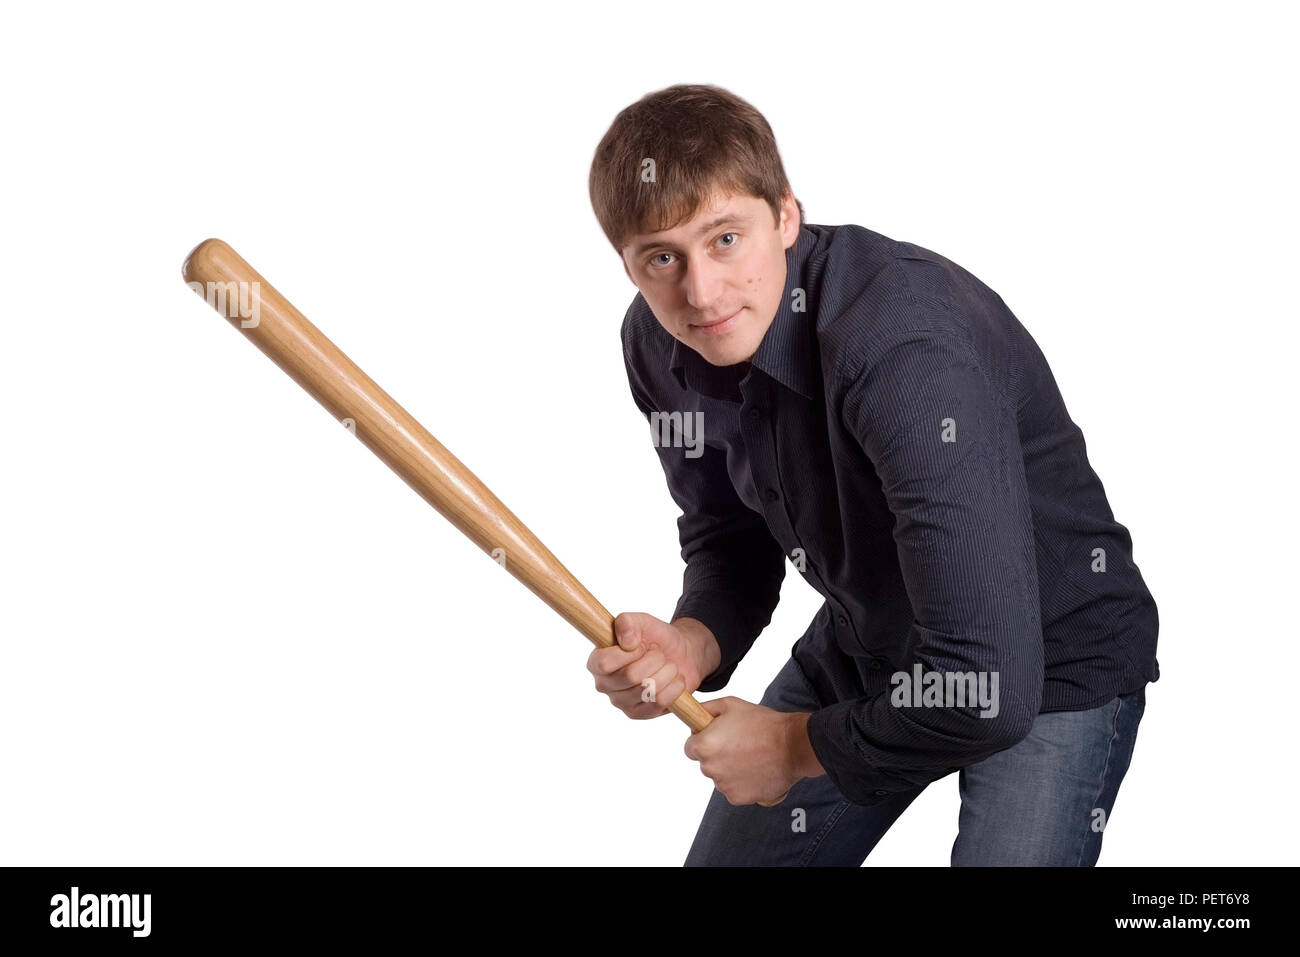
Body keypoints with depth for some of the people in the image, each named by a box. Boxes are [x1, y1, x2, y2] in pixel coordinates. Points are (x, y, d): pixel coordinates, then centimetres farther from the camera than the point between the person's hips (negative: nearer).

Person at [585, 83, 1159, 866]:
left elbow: (988, 689, -39)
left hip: (1051, 669, -6)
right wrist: (692, 645, -19)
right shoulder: (659, 345, -12)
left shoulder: (905, 346, -37)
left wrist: (796, 745, -22)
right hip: (864, 650, 6)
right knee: (729, 851, 14)